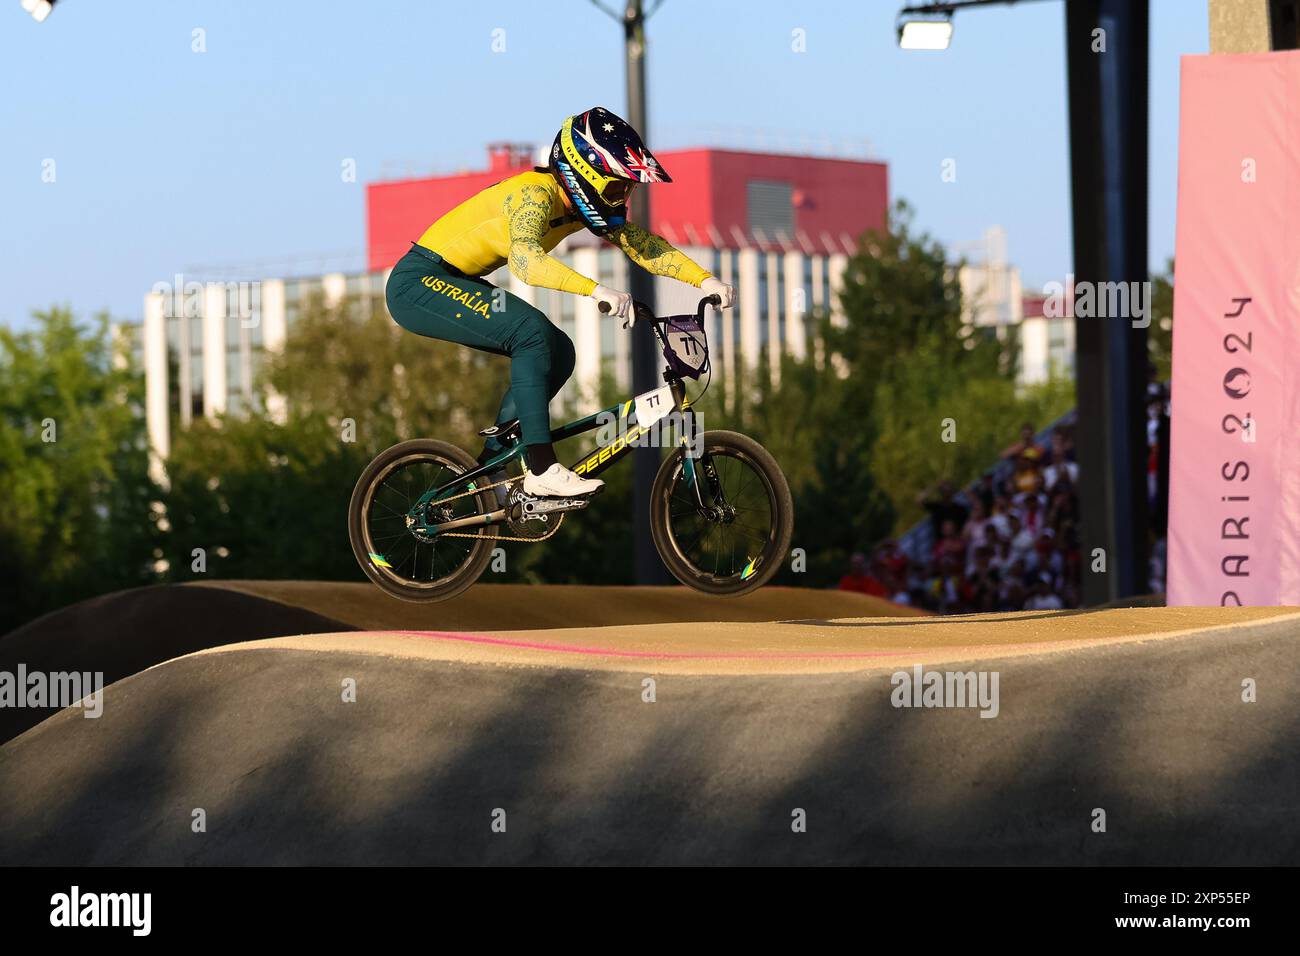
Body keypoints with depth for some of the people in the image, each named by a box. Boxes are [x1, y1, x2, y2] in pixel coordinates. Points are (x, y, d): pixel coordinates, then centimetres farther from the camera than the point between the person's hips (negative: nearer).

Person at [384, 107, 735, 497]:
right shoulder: (535, 194, -25)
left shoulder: (581, 201, 1)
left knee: (557, 353, 3)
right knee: (532, 331, -26)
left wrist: (705, 280, -13)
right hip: (418, 282, -10)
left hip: (453, 282, 10)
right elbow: (525, 259, -43)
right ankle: (542, 470, -26)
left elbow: (644, 245, 1)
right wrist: (596, 290, -54)